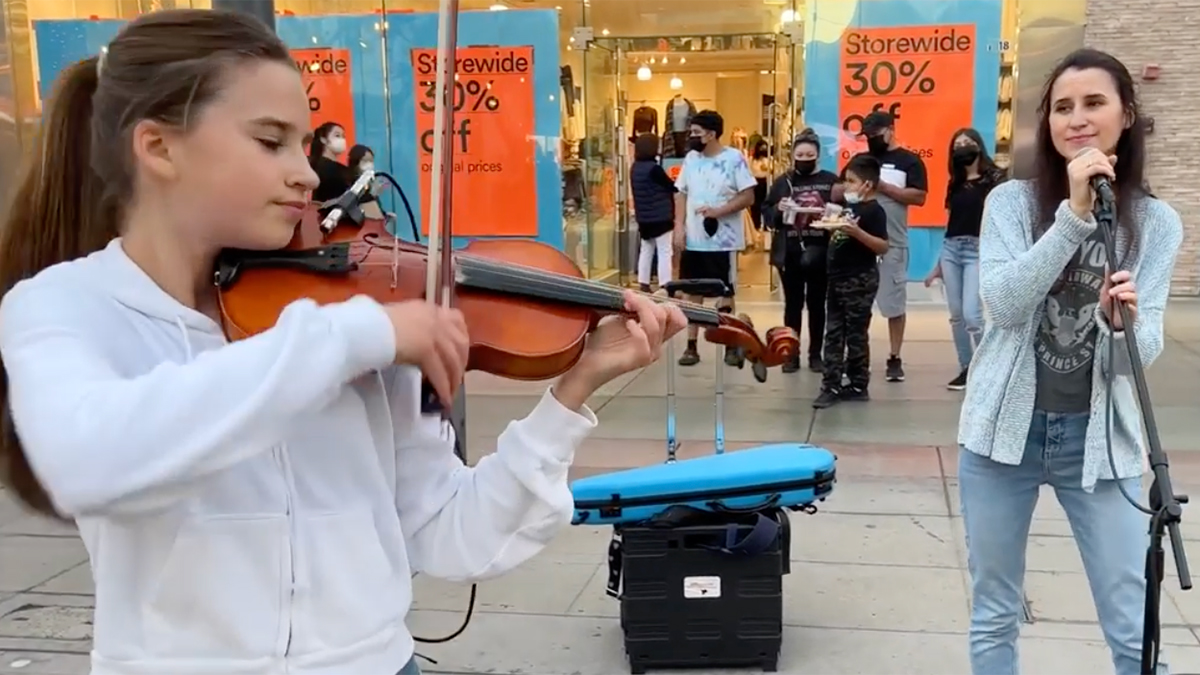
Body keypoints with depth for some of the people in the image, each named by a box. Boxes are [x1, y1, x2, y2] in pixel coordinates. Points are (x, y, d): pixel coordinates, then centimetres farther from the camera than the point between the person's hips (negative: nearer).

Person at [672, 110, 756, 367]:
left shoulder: (734, 158, -8)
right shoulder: (691, 158, 7)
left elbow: (748, 196, -10)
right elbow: (682, 194, 9)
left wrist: (719, 211, -20)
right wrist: (679, 227, -1)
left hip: (723, 241, -4)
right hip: (692, 240, 4)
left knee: (725, 293, 5)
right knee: (693, 292, 8)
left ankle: (731, 345, 16)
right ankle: (691, 346, 15)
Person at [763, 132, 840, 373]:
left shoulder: (830, 180, 5)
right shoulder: (783, 181, 7)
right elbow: (766, 213, 5)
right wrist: (778, 210, -14)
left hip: (820, 253, 0)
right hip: (789, 253, 1)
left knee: (817, 303, 8)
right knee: (793, 304, 7)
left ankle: (816, 354, 16)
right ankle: (792, 354, 13)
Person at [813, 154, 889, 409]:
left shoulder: (873, 210, -13)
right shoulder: (849, 206, 13)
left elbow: (883, 247, -22)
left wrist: (857, 232, -32)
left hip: (860, 281, -9)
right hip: (838, 278, 9)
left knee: (856, 335, 0)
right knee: (833, 333, 8)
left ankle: (858, 386, 11)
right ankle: (831, 386, 10)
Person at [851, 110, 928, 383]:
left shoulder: (909, 160, 2)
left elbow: (919, 197, -7)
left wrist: (884, 187, -13)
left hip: (892, 244, -4)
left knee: (894, 302, 2)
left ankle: (894, 359, 9)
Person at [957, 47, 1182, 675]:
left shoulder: (1157, 223, 0)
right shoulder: (1011, 201, -3)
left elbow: (1142, 352, -6)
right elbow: (1002, 304, -18)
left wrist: (1122, 321, -28)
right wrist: (1075, 214, -23)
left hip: (1099, 436, 1)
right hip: (1005, 428, 0)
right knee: (993, 616, 12)